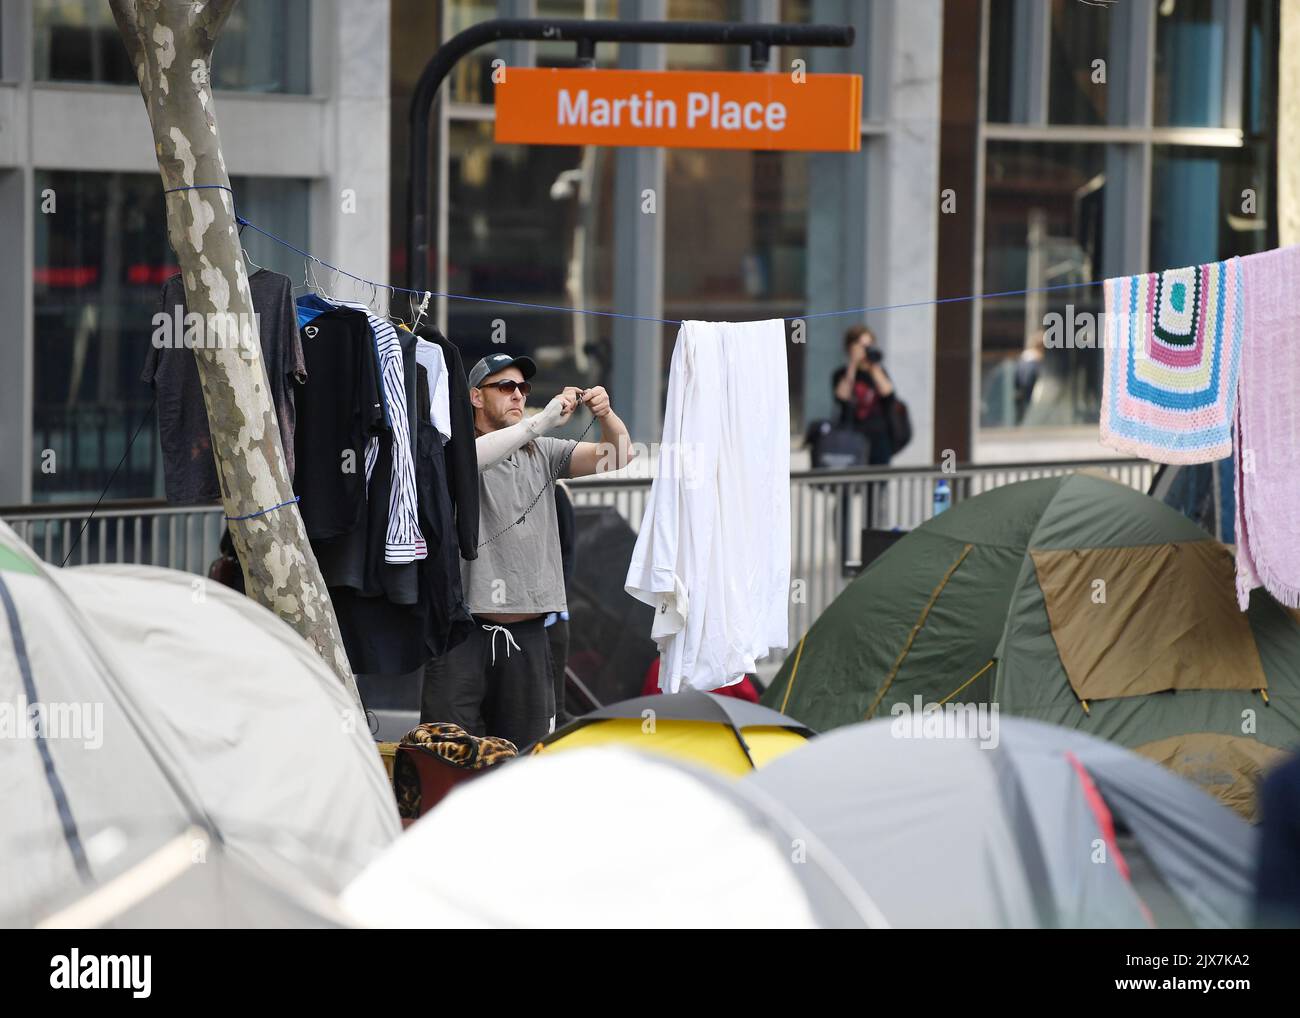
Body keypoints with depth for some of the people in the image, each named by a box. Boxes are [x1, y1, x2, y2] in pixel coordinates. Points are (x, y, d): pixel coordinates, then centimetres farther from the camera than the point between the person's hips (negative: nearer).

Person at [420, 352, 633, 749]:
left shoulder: (542, 453, 15)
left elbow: (617, 455, 10)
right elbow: (474, 456, -24)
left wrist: (606, 414, -11)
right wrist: (544, 420, -26)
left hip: (527, 633, 5)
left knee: (528, 753, 5)